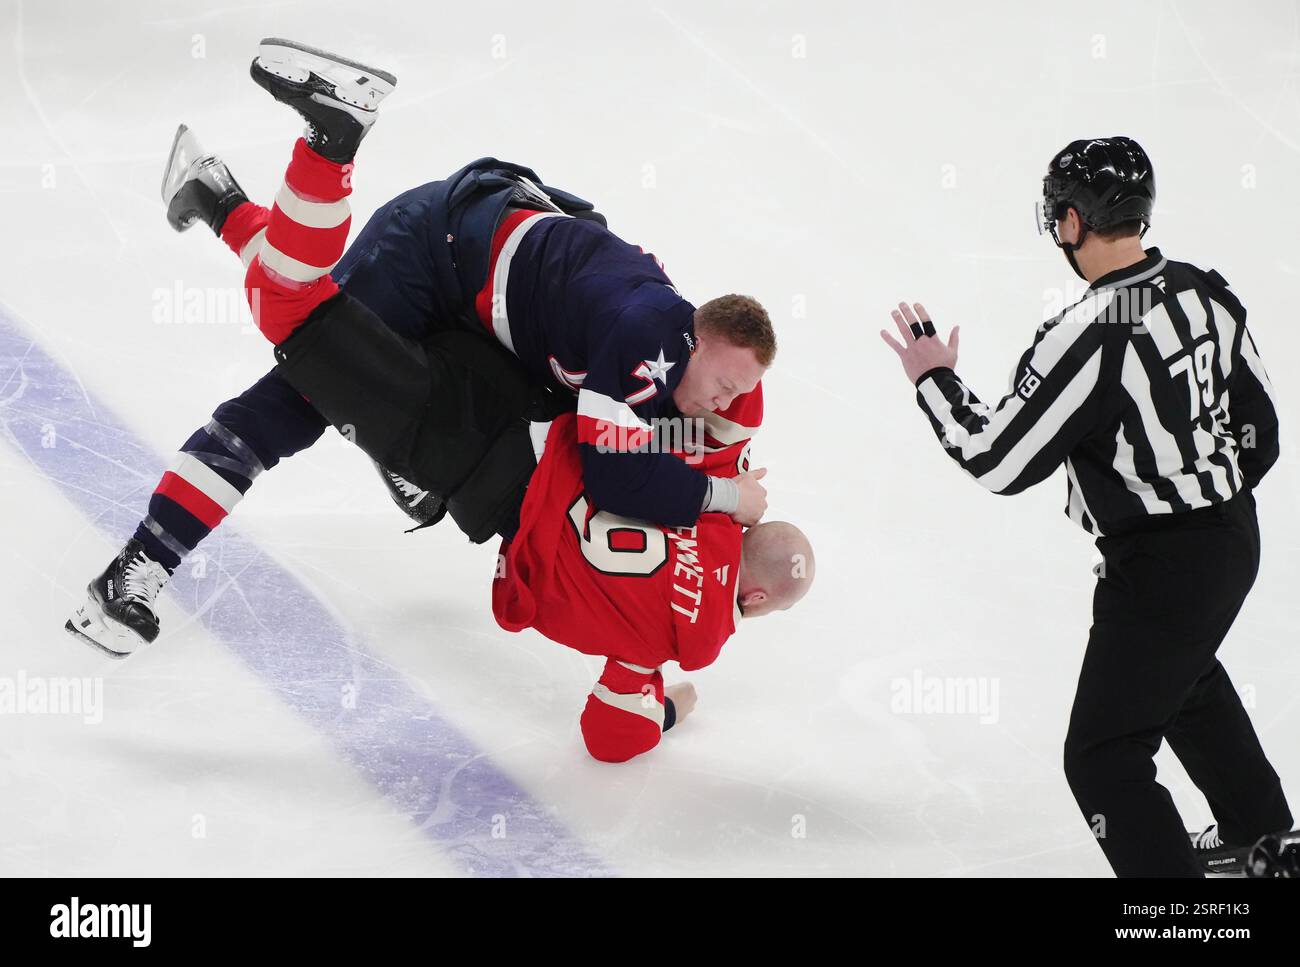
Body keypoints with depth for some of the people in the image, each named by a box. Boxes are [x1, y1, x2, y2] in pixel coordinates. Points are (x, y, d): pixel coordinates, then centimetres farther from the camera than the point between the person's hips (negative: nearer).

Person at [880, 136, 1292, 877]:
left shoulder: (1088, 340, -28)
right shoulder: (1207, 292, -4)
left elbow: (1001, 461, -20)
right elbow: (1259, 427, 6)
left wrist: (934, 381, -5)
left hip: (1160, 566, -9)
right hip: (1234, 538, 9)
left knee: (1106, 758, 1)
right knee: (1186, 676, 35)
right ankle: (1262, 839, 52)